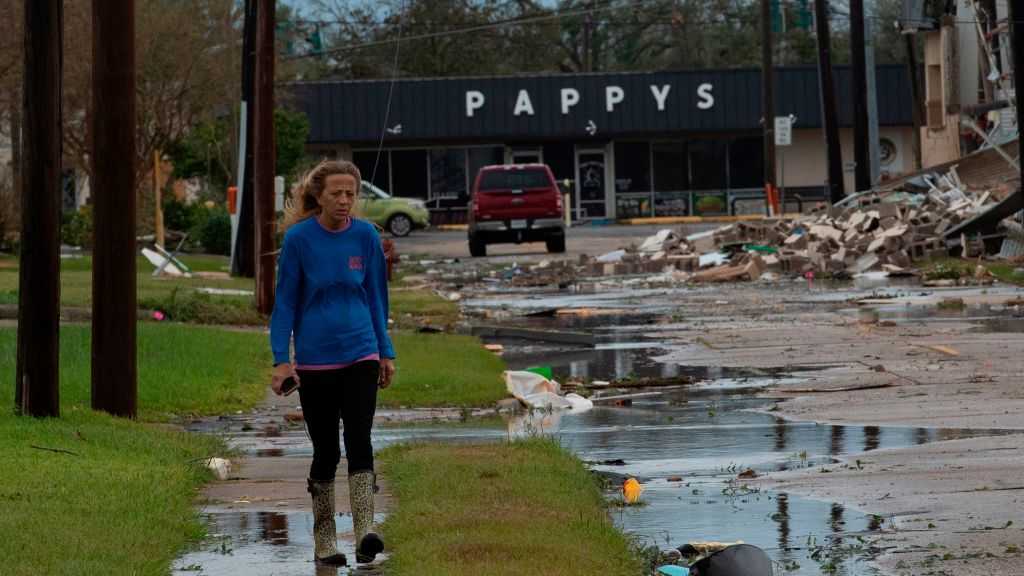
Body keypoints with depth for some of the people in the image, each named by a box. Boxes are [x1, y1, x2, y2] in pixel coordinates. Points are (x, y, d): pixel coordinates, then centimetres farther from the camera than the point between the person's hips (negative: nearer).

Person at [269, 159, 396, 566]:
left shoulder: (365, 236, 2)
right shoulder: (299, 239, -4)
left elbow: (375, 296, 12)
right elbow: (285, 301, -1)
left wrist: (385, 352, 12)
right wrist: (281, 359, -7)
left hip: (360, 354, 1)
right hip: (315, 360, -1)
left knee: (359, 440, -14)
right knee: (326, 451, 5)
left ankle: (365, 532, -21)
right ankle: (324, 542, 15)